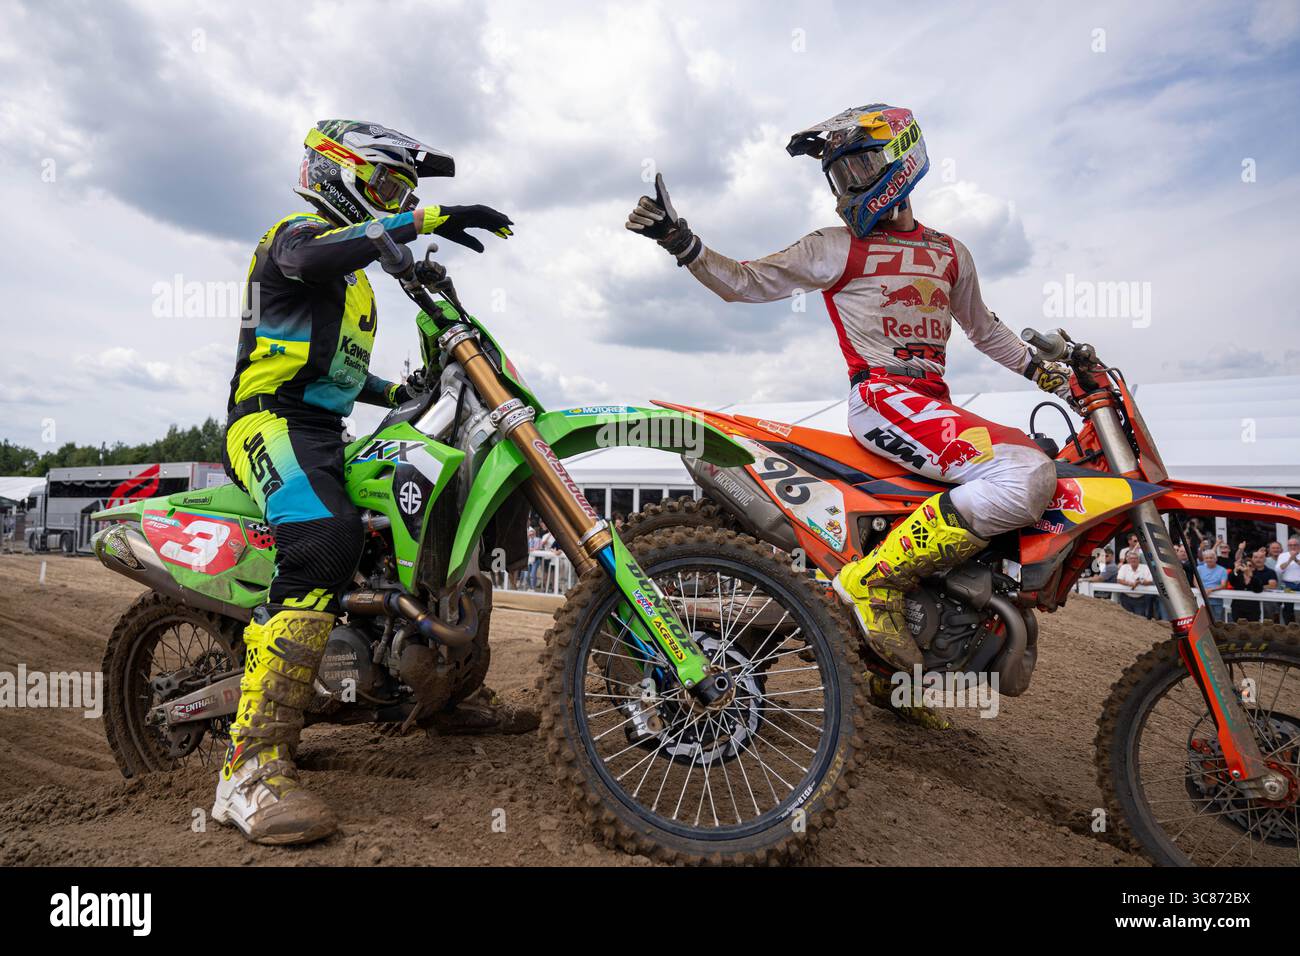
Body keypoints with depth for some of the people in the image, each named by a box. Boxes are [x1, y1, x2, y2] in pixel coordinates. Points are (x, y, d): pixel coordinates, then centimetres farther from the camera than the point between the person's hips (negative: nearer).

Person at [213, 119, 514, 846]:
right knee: (326, 544, -34)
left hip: (325, 432, 10)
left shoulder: (353, 277, 28)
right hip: (272, 422, -10)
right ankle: (253, 769, -36)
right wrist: (427, 220, -31)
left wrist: (407, 392, 22)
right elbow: (308, 255, -28)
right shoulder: (299, 231, -1)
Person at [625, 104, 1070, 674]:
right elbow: (743, 283, 5)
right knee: (1027, 476, -27)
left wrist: (1045, 372, 24)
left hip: (936, 405, 7)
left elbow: (984, 331, 33)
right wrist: (679, 241, -9)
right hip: (881, 397, -7)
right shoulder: (836, 247, 7)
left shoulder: (950, 254, 21)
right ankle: (874, 577, -21)